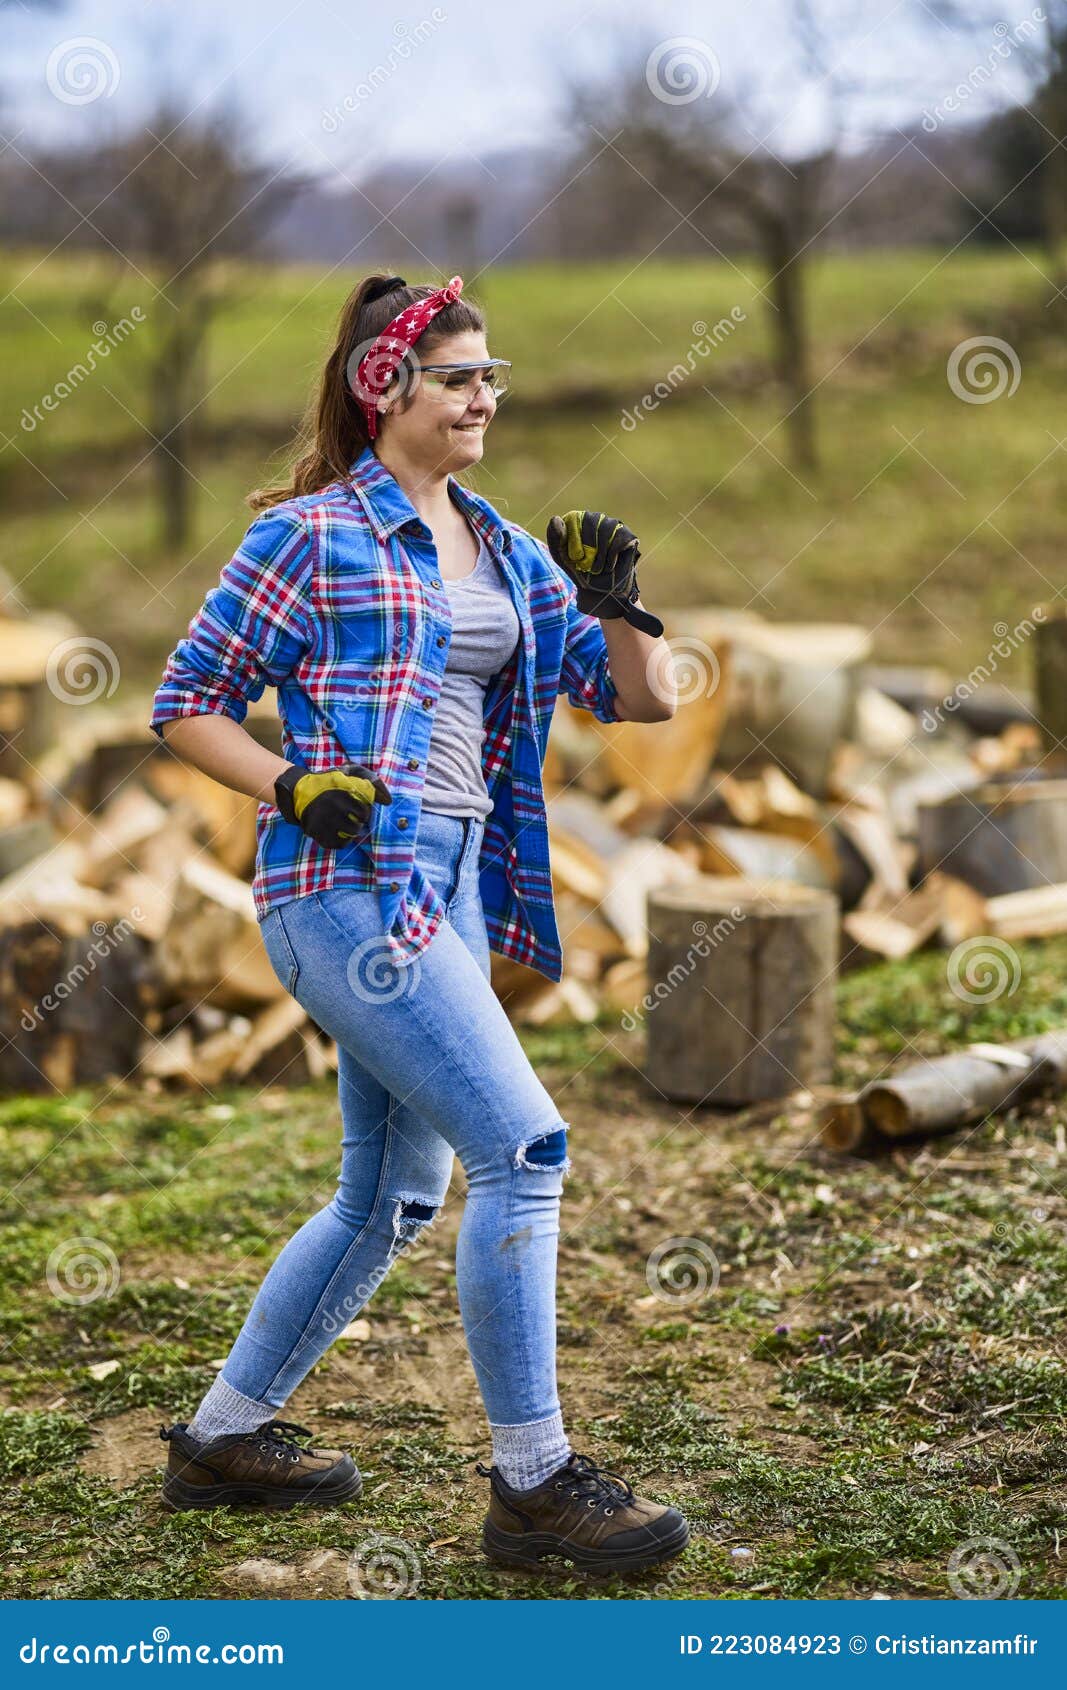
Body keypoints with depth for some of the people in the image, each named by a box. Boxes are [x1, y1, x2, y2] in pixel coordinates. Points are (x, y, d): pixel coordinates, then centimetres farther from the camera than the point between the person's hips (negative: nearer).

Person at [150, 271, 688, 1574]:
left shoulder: (509, 554, 17)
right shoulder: (312, 534, -1)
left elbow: (642, 701, 14)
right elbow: (184, 703, 0)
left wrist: (616, 599, -3)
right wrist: (293, 789, -14)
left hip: (457, 890, 8)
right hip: (348, 882, -8)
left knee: (391, 1197, 13)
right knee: (523, 1145, -16)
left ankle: (223, 1440, 29)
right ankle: (534, 1485, -7)